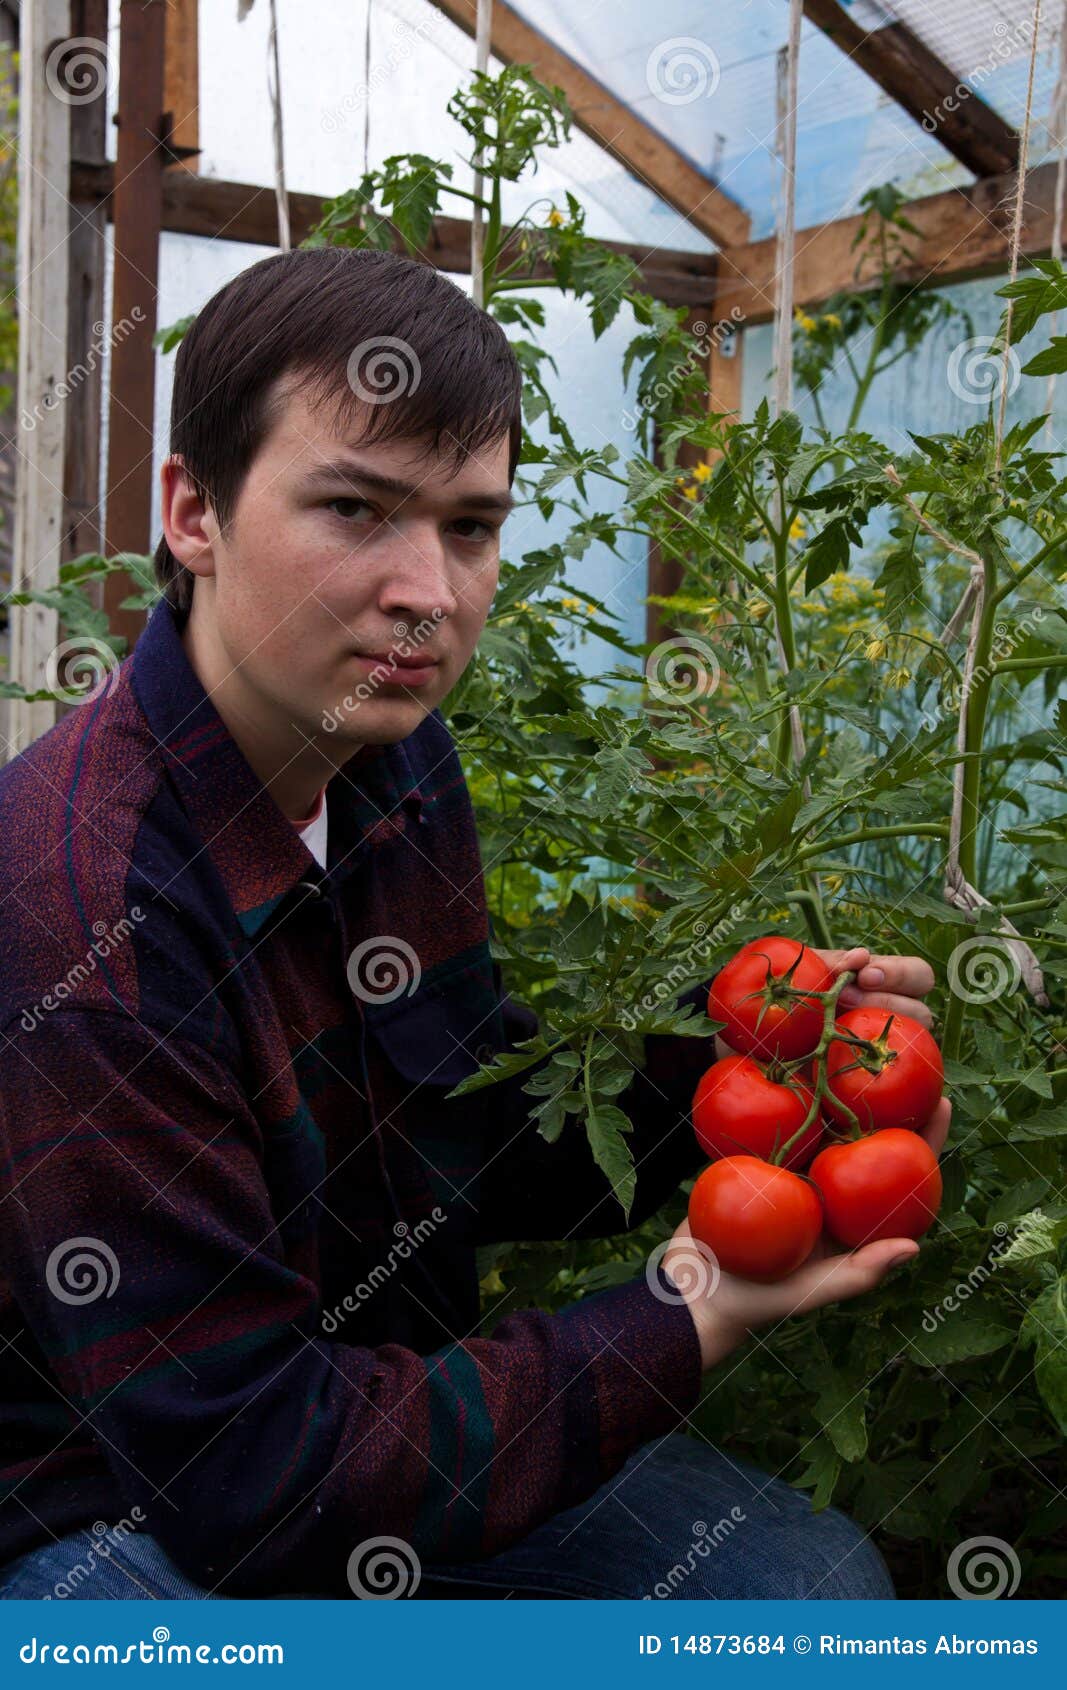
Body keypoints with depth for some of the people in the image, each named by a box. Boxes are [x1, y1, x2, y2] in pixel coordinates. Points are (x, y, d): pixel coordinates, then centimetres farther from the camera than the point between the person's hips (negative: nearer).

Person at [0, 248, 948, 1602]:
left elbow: (479, 1158, 3)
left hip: (390, 1391, 7)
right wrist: (683, 1327, -25)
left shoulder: (398, 757, -3)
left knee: (819, 1579, -1)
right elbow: (241, 1476, -27)